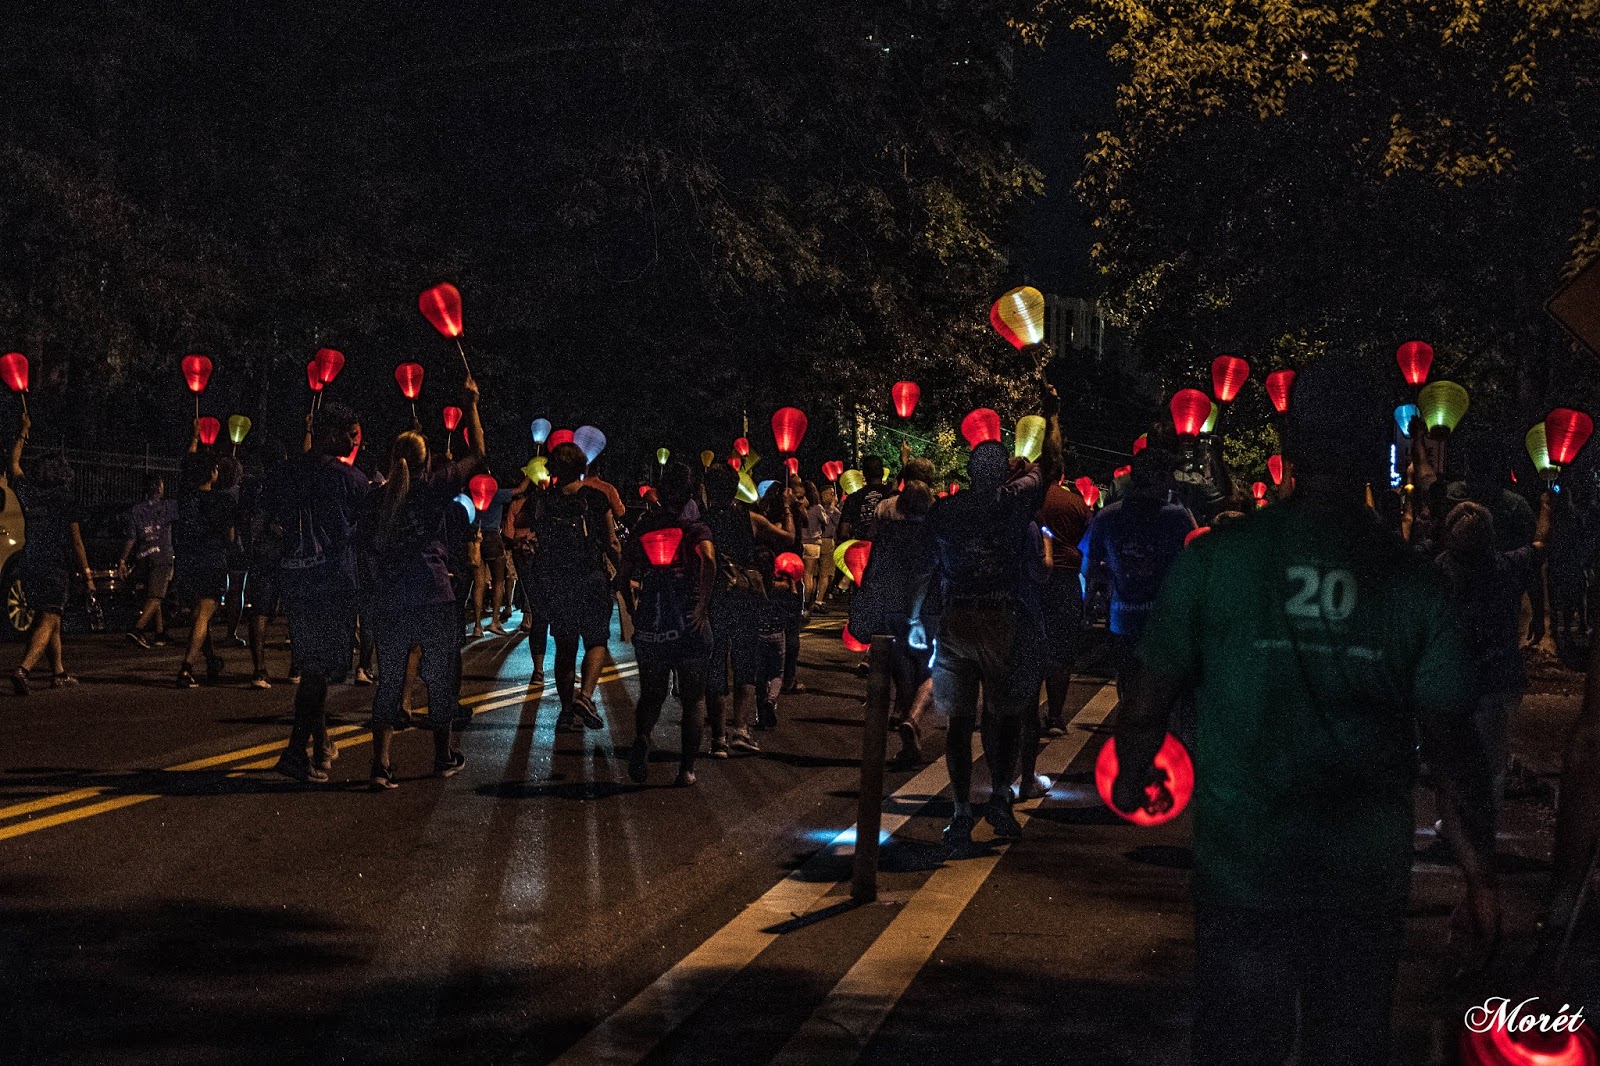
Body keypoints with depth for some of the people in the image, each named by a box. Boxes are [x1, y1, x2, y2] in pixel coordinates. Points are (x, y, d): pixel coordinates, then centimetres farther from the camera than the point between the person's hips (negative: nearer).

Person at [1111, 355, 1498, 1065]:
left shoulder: (1216, 559, -11)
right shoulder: (1413, 582, -8)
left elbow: (1147, 698, -6)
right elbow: (1451, 746, -5)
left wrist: (1131, 779, 16)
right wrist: (1480, 879, 6)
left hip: (1241, 867, -1)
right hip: (1368, 875, 1)